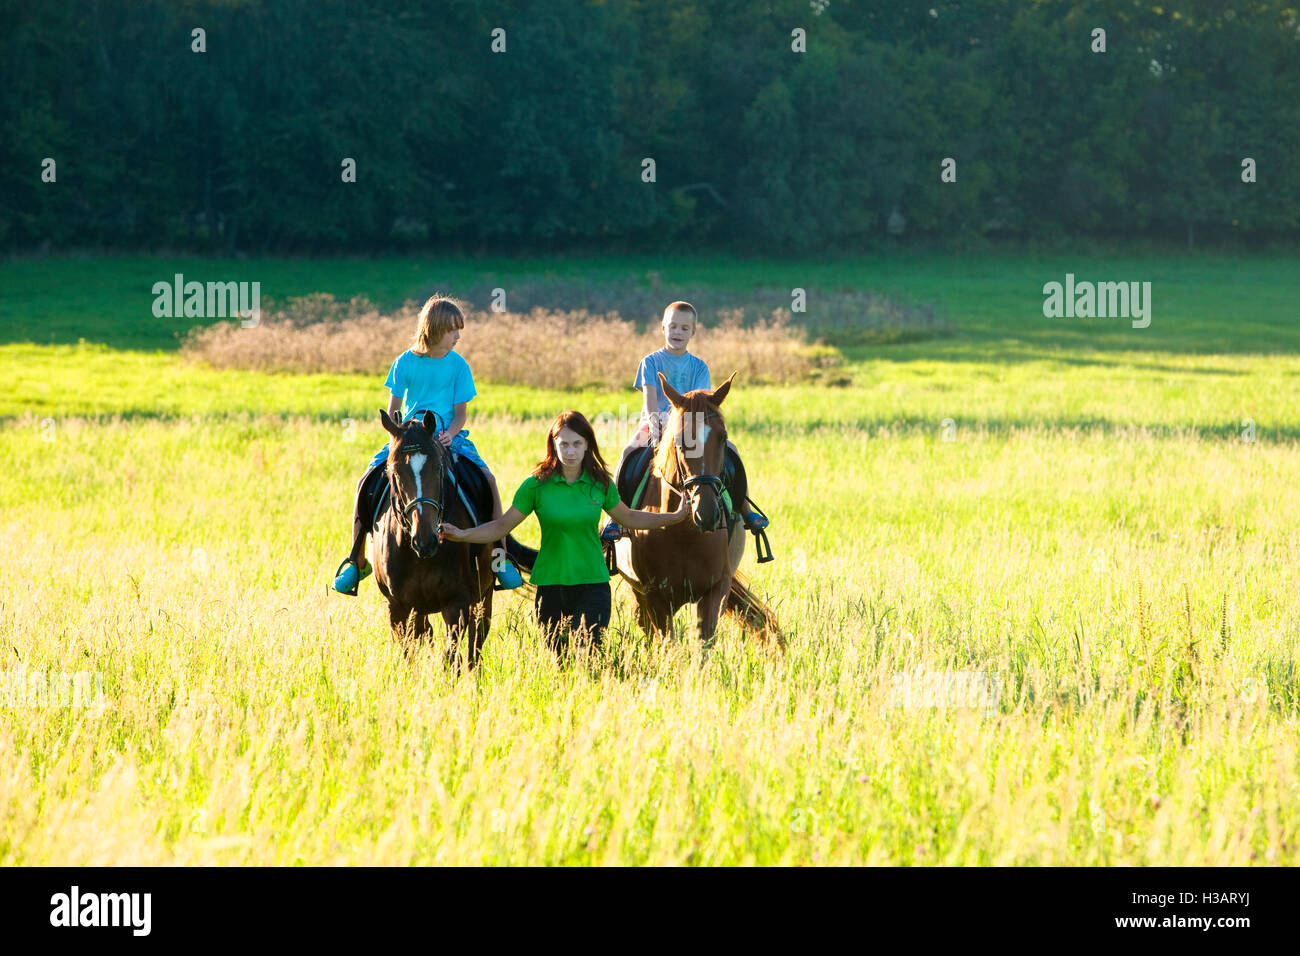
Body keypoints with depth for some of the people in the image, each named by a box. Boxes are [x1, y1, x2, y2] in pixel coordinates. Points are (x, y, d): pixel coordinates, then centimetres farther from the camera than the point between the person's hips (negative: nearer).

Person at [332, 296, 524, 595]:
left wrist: (449, 434, -20)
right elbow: (393, 411, 4)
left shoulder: (458, 366, -2)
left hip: (447, 435, 0)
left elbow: (460, 413, 0)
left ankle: (500, 556, -14)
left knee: (487, 479, -24)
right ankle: (356, 562, -4)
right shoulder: (405, 362, -2)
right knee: (366, 482, -18)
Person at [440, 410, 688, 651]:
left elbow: (629, 518, 19)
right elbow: (503, 525, 2)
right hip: (551, 585, 0)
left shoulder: (600, 484, 2)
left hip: (593, 585, 0)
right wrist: (463, 534, -11)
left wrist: (675, 516, 15)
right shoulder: (537, 485, -4)